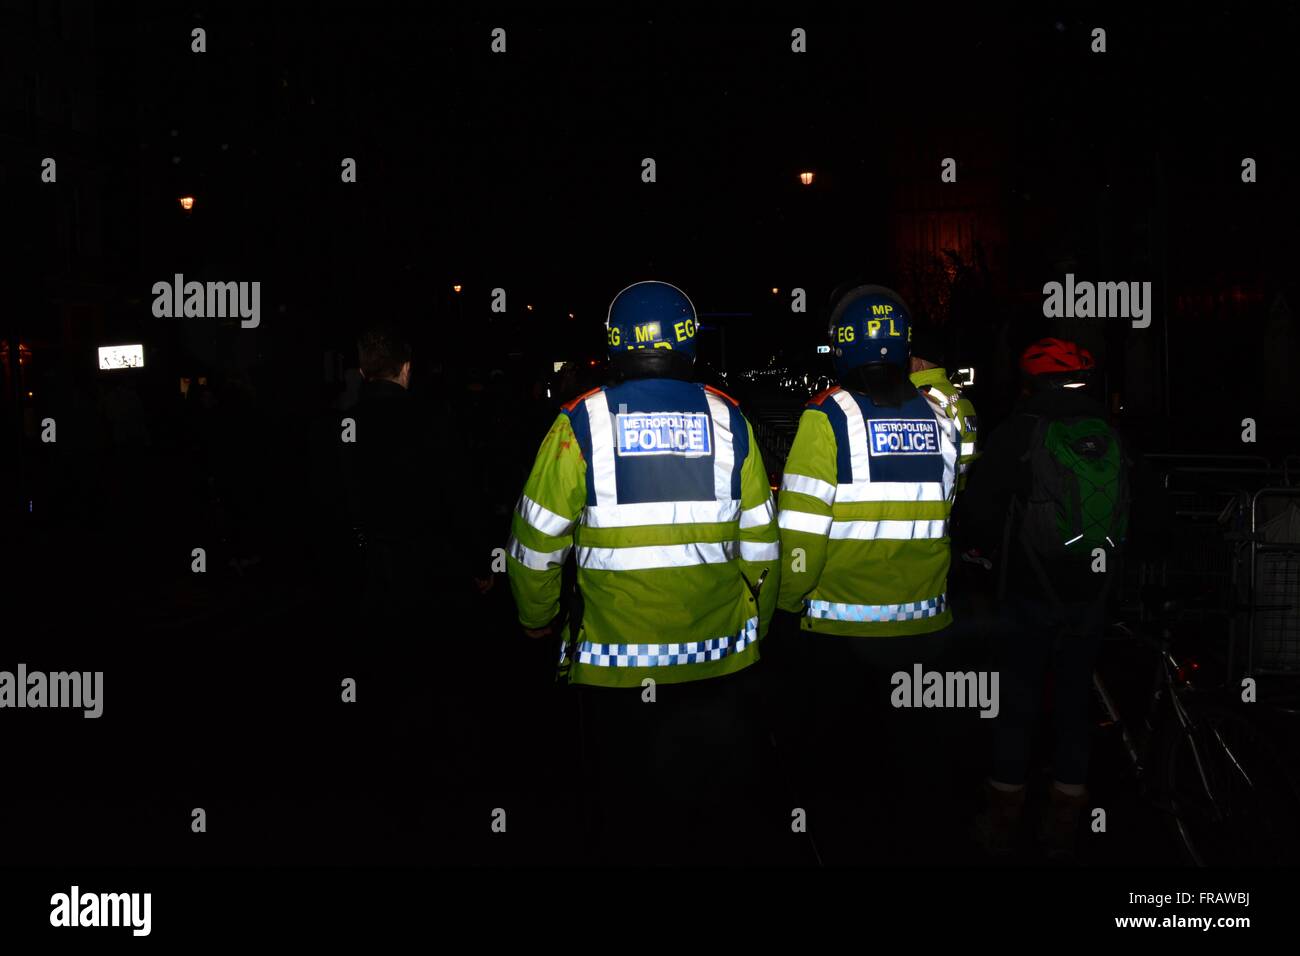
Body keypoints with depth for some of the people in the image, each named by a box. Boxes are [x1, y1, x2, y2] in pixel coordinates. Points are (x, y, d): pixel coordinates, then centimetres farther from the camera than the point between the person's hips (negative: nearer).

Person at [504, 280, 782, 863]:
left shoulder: (584, 423, -7)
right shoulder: (727, 420, -1)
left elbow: (538, 540, -5)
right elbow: (760, 543, 2)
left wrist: (536, 618, 13)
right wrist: (755, 622, 18)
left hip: (616, 665, -1)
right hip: (719, 662, 2)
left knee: (622, 813, 15)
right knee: (718, 813, 17)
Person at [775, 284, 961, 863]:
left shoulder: (828, 417, -13)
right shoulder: (941, 420, 1)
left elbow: (802, 528, -14)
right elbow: (951, 521, 5)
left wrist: (789, 599, -2)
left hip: (843, 626, -3)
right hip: (924, 625, 4)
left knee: (840, 757, 13)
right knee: (912, 757, 17)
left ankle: (841, 844, 24)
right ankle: (908, 843, 30)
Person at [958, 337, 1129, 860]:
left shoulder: (1017, 435, -11)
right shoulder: (1111, 439, 3)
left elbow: (975, 512, -11)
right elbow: (1127, 518, 11)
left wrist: (1000, 552, 7)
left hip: (1030, 595, -3)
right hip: (1091, 595, 4)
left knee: (1018, 703, 7)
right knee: (1074, 702, 12)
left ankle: (1002, 817, 16)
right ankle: (1063, 822, 22)